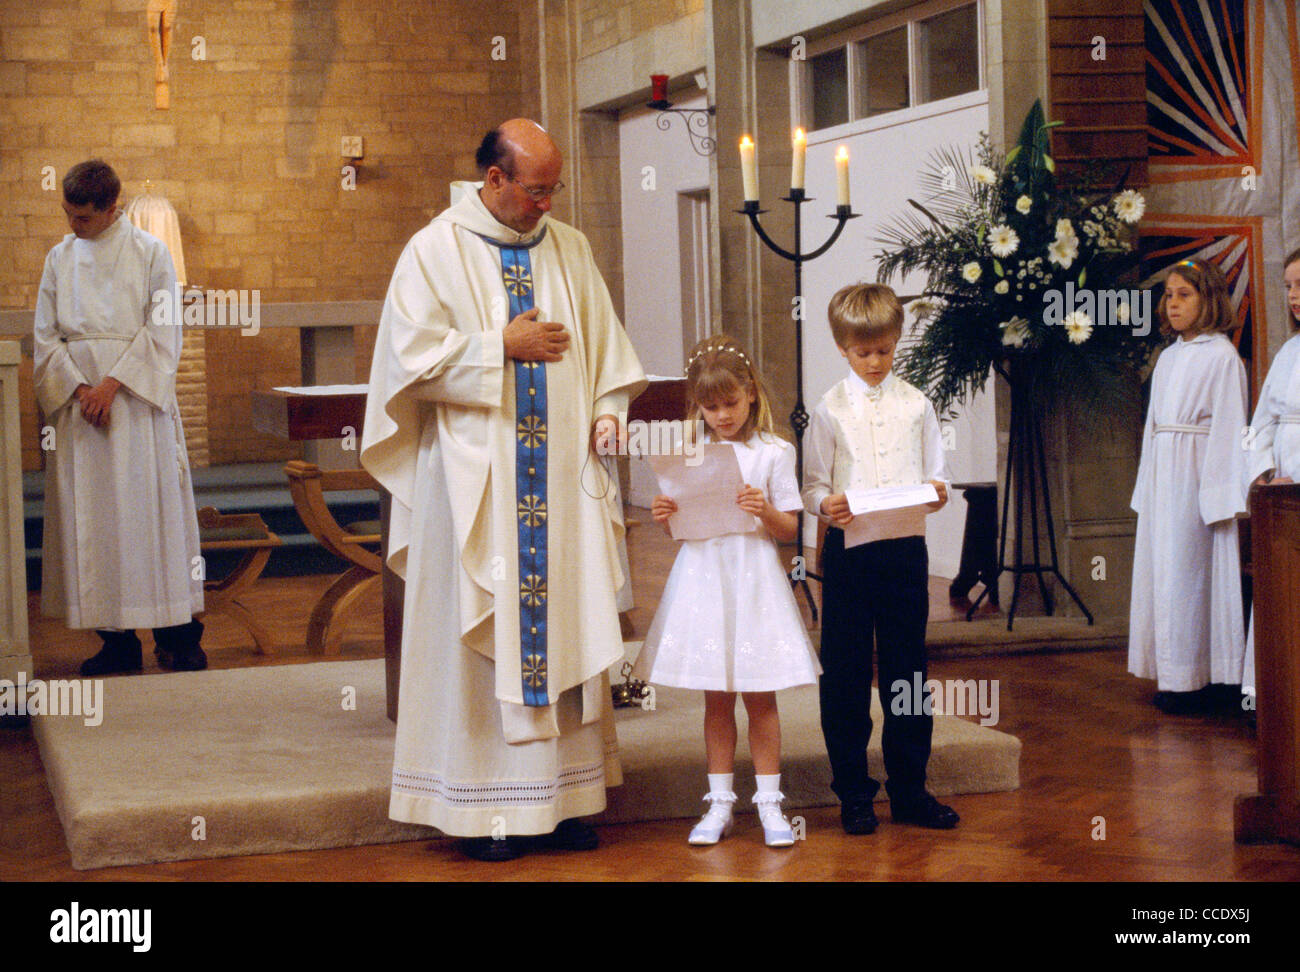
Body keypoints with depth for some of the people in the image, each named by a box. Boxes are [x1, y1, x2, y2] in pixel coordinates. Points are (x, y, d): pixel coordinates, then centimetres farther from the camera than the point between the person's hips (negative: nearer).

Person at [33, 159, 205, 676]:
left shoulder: (150, 252, 1)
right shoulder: (59, 258, 10)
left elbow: (161, 332, -5)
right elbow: (46, 336, 8)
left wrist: (112, 383, -13)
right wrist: (78, 386, -8)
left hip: (137, 398, -3)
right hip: (79, 399, 3)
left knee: (152, 507, -3)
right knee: (91, 518, 0)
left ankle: (176, 634, 2)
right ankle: (116, 639, 4)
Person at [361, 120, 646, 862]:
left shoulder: (570, 248, 11)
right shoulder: (436, 252, -2)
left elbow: (605, 341, 16)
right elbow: (415, 357, -9)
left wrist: (607, 410, -1)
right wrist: (505, 346, -12)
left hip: (560, 479, 4)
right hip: (476, 482, -4)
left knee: (567, 627, 5)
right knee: (484, 635, -1)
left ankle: (562, 796, 13)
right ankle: (483, 807, 6)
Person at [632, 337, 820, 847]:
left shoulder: (772, 453, -1)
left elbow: (789, 530, 0)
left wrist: (766, 511, -20)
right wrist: (665, 517, -9)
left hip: (754, 580, -2)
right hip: (703, 577, 3)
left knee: (761, 698, 2)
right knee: (716, 699, 8)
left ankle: (769, 802, 11)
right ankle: (720, 803, 16)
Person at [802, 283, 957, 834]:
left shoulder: (916, 404, 8)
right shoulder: (831, 409, 2)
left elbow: (936, 474, 9)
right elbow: (813, 483, 0)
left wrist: (937, 493, -13)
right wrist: (826, 505, -20)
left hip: (906, 546, 2)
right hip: (849, 548, -2)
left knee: (907, 669, 7)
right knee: (845, 673, 2)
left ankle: (909, 790, 17)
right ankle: (853, 793, 13)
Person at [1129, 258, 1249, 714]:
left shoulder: (1221, 356, -6)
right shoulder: (1168, 357, 16)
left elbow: (1229, 427, -10)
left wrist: (1220, 494, -15)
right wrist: (1148, 483, 14)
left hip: (1197, 471, -7)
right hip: (1161, 472, 7)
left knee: (1187, 571, -7)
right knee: (1163, 568, 6)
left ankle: (1195, 678, -1)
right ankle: (1174, 676, 11)